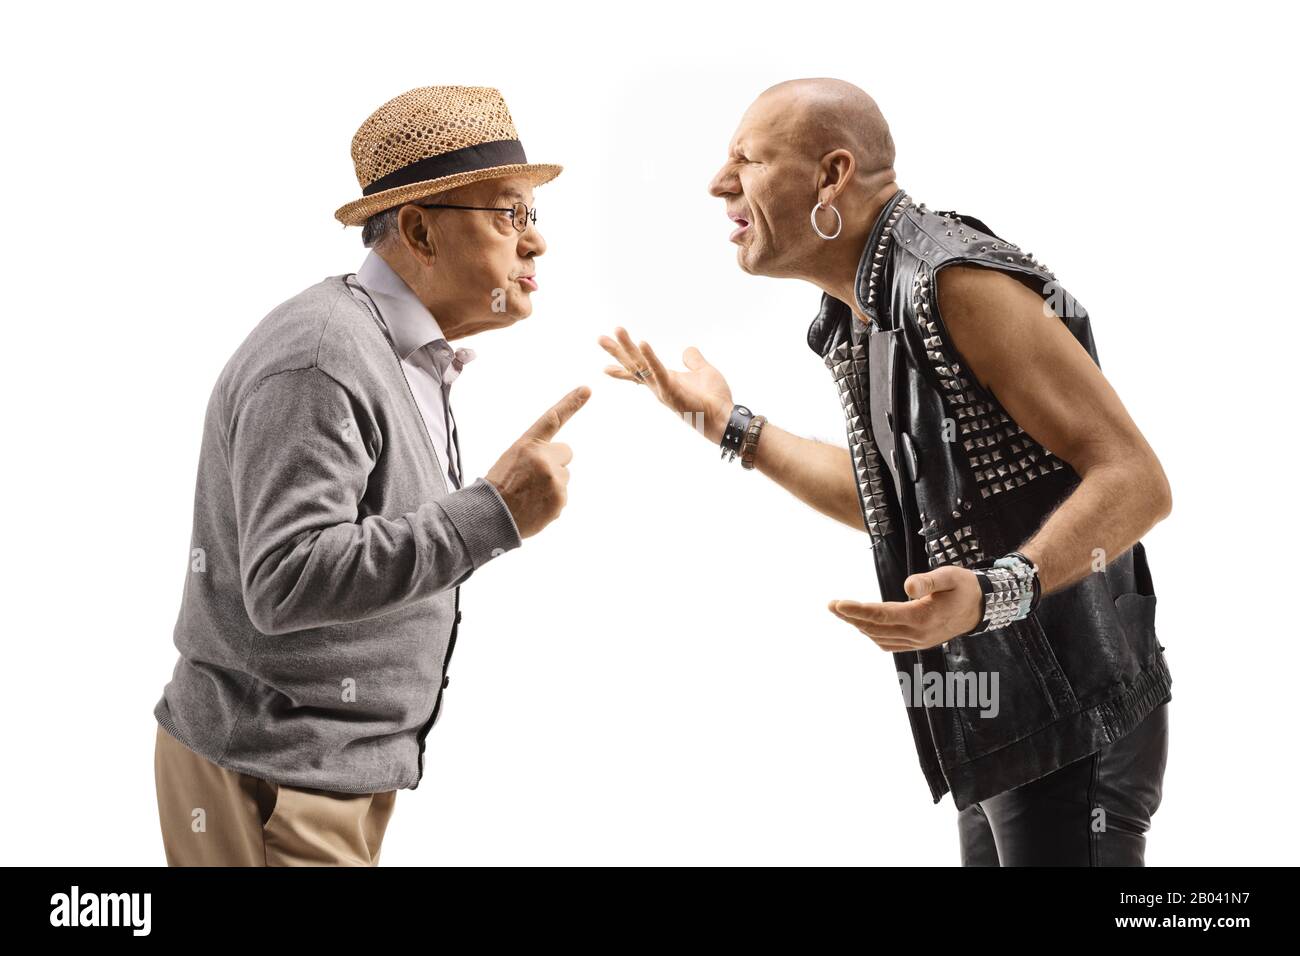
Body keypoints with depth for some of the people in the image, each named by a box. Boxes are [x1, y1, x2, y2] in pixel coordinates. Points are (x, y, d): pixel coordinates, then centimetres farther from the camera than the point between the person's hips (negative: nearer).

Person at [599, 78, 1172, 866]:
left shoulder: (958, 279, -20)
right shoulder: (857, 316, 9)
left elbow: (1136, 481, -21)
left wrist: (991, 595, -36)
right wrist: (727, 424, 22)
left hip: (1071, 723, -9)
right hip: (1008, 725, 9)